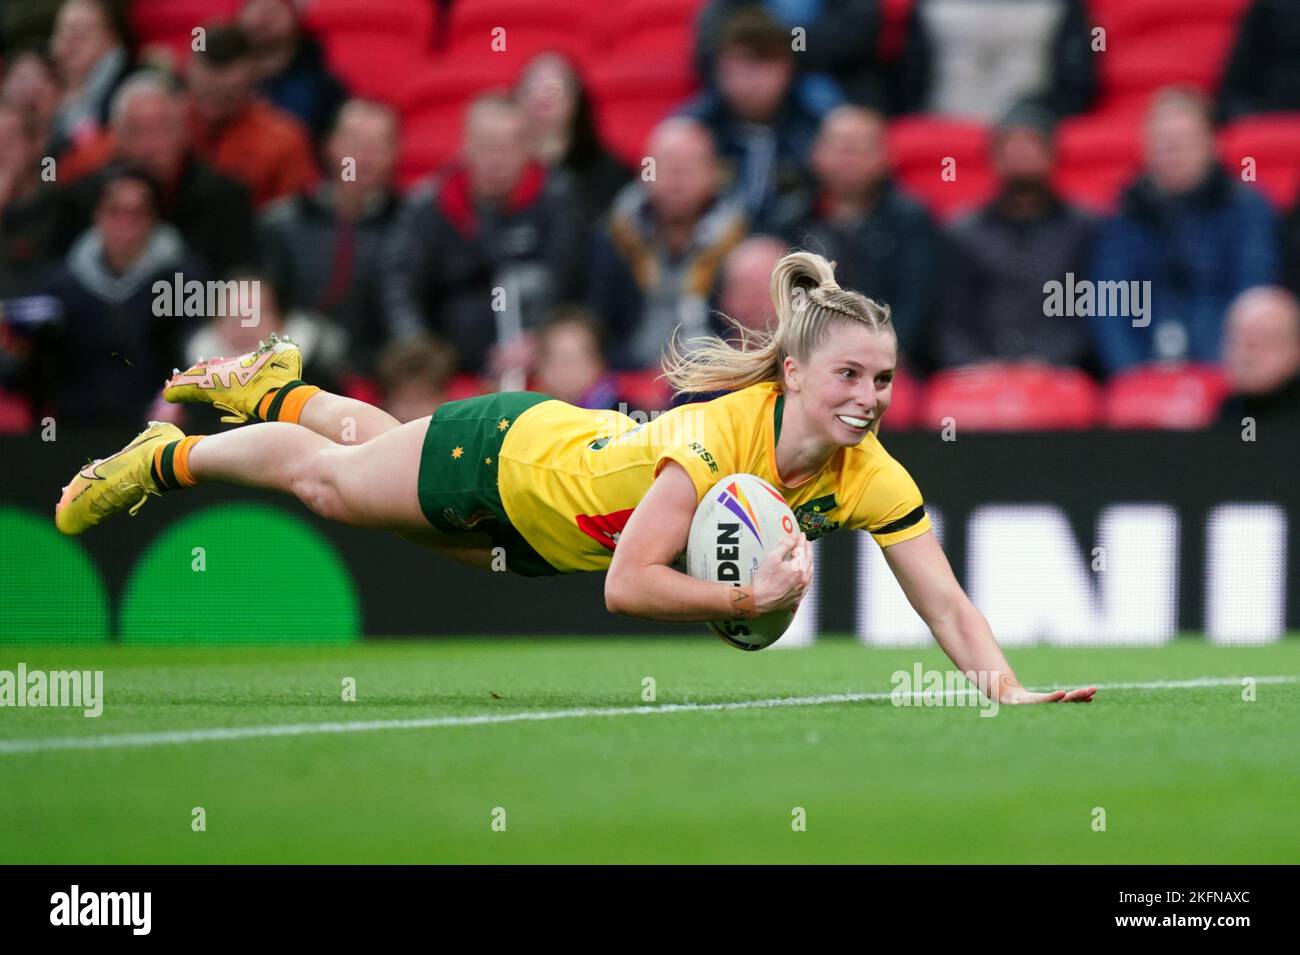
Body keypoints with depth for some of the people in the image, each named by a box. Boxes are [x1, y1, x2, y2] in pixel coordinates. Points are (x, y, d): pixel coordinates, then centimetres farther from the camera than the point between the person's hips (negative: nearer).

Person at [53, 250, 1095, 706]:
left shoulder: (870, 477, -29)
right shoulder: (719, 434, -44)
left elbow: (948, 605, -29)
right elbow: (628, 585, -43)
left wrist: (1009, 690, -44)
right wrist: (748, 597, -50)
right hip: (511, 450, -5)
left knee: (381, 446, 35)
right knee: (329, 479, 23)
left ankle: (278, 389, 63)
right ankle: (173, 456, 51)